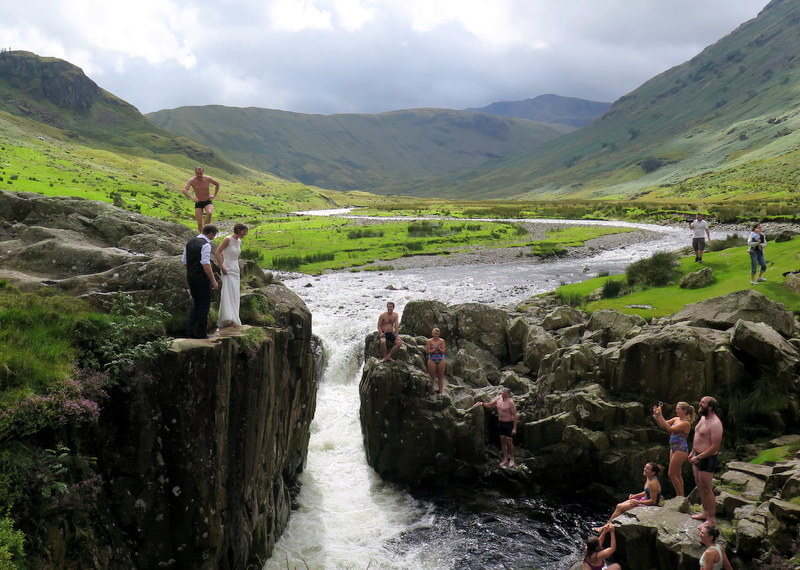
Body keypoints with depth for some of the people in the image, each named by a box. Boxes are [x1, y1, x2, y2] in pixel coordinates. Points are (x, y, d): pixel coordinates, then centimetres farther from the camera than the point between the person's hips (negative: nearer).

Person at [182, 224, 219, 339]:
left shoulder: (190, 243, 10)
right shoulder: (206, 245, -16)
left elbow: (185, 262, 14)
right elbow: (206, 265, -21)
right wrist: (213, 281, -17)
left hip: (190, 277, 8)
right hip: (202, 278, -8)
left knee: (196, 304, 17)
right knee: (204, 305, 2)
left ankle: (192, 332, 16)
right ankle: (201, 333, 3)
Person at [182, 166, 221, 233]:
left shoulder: (208, 179, -8)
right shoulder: (191, 180, -11)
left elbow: (217, 184, 11)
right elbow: (184, 190, -23)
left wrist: (214, 195, 4)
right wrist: (192, 197, -39)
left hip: (208, 202, -1)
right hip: (198, 203, 1)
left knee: (209, 213, -34)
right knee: (199, 223, -6)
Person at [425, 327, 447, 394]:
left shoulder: (442, 341, 0)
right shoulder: (429, 341, -2)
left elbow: (443, 351, -5)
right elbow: (428, 351, -7)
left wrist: (439, 349, -24)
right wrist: (434, 350, -20)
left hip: (441, 360, 1)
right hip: (432, 360, -1)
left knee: (441, 377, 7)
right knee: (432, 377, 1)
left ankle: (440, 392, 14)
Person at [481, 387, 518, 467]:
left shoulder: (510, 402, -20)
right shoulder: (498, 399, -1)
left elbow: (515, 415, -16)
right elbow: (490, 405, 14)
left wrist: (514, 428, -17)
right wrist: (483, 404, -7)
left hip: (509, 423, -6)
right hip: (501, 423, 6)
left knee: (509, 442, 1)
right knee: (502, 441, 11)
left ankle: (512, 459, 18)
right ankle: (505, 459, 23)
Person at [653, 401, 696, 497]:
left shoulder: (686, 423, -18)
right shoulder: (676, 419, 8)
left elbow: (670, 429, -28)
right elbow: (662, 424, 6)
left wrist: (660, 416, -29)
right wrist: (656, 415, -9)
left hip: (681, 449, -9)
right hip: (674, 448, 9)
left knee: (671, 474, -4)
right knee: (677, 474, 14)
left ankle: (680, 496, 7)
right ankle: (680, 496, 23)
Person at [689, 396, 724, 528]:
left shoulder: (715, 423, -23)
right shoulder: (703, 418, 8)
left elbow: (715, 447, -24)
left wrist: (698, 457, -22)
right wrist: (693, 452, 19)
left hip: (708, 459, -10)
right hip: (698, 456, 10)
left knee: (706, 488, -2)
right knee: (699, 485, 19)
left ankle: (711, 520, 9)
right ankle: (705, 512, 33)